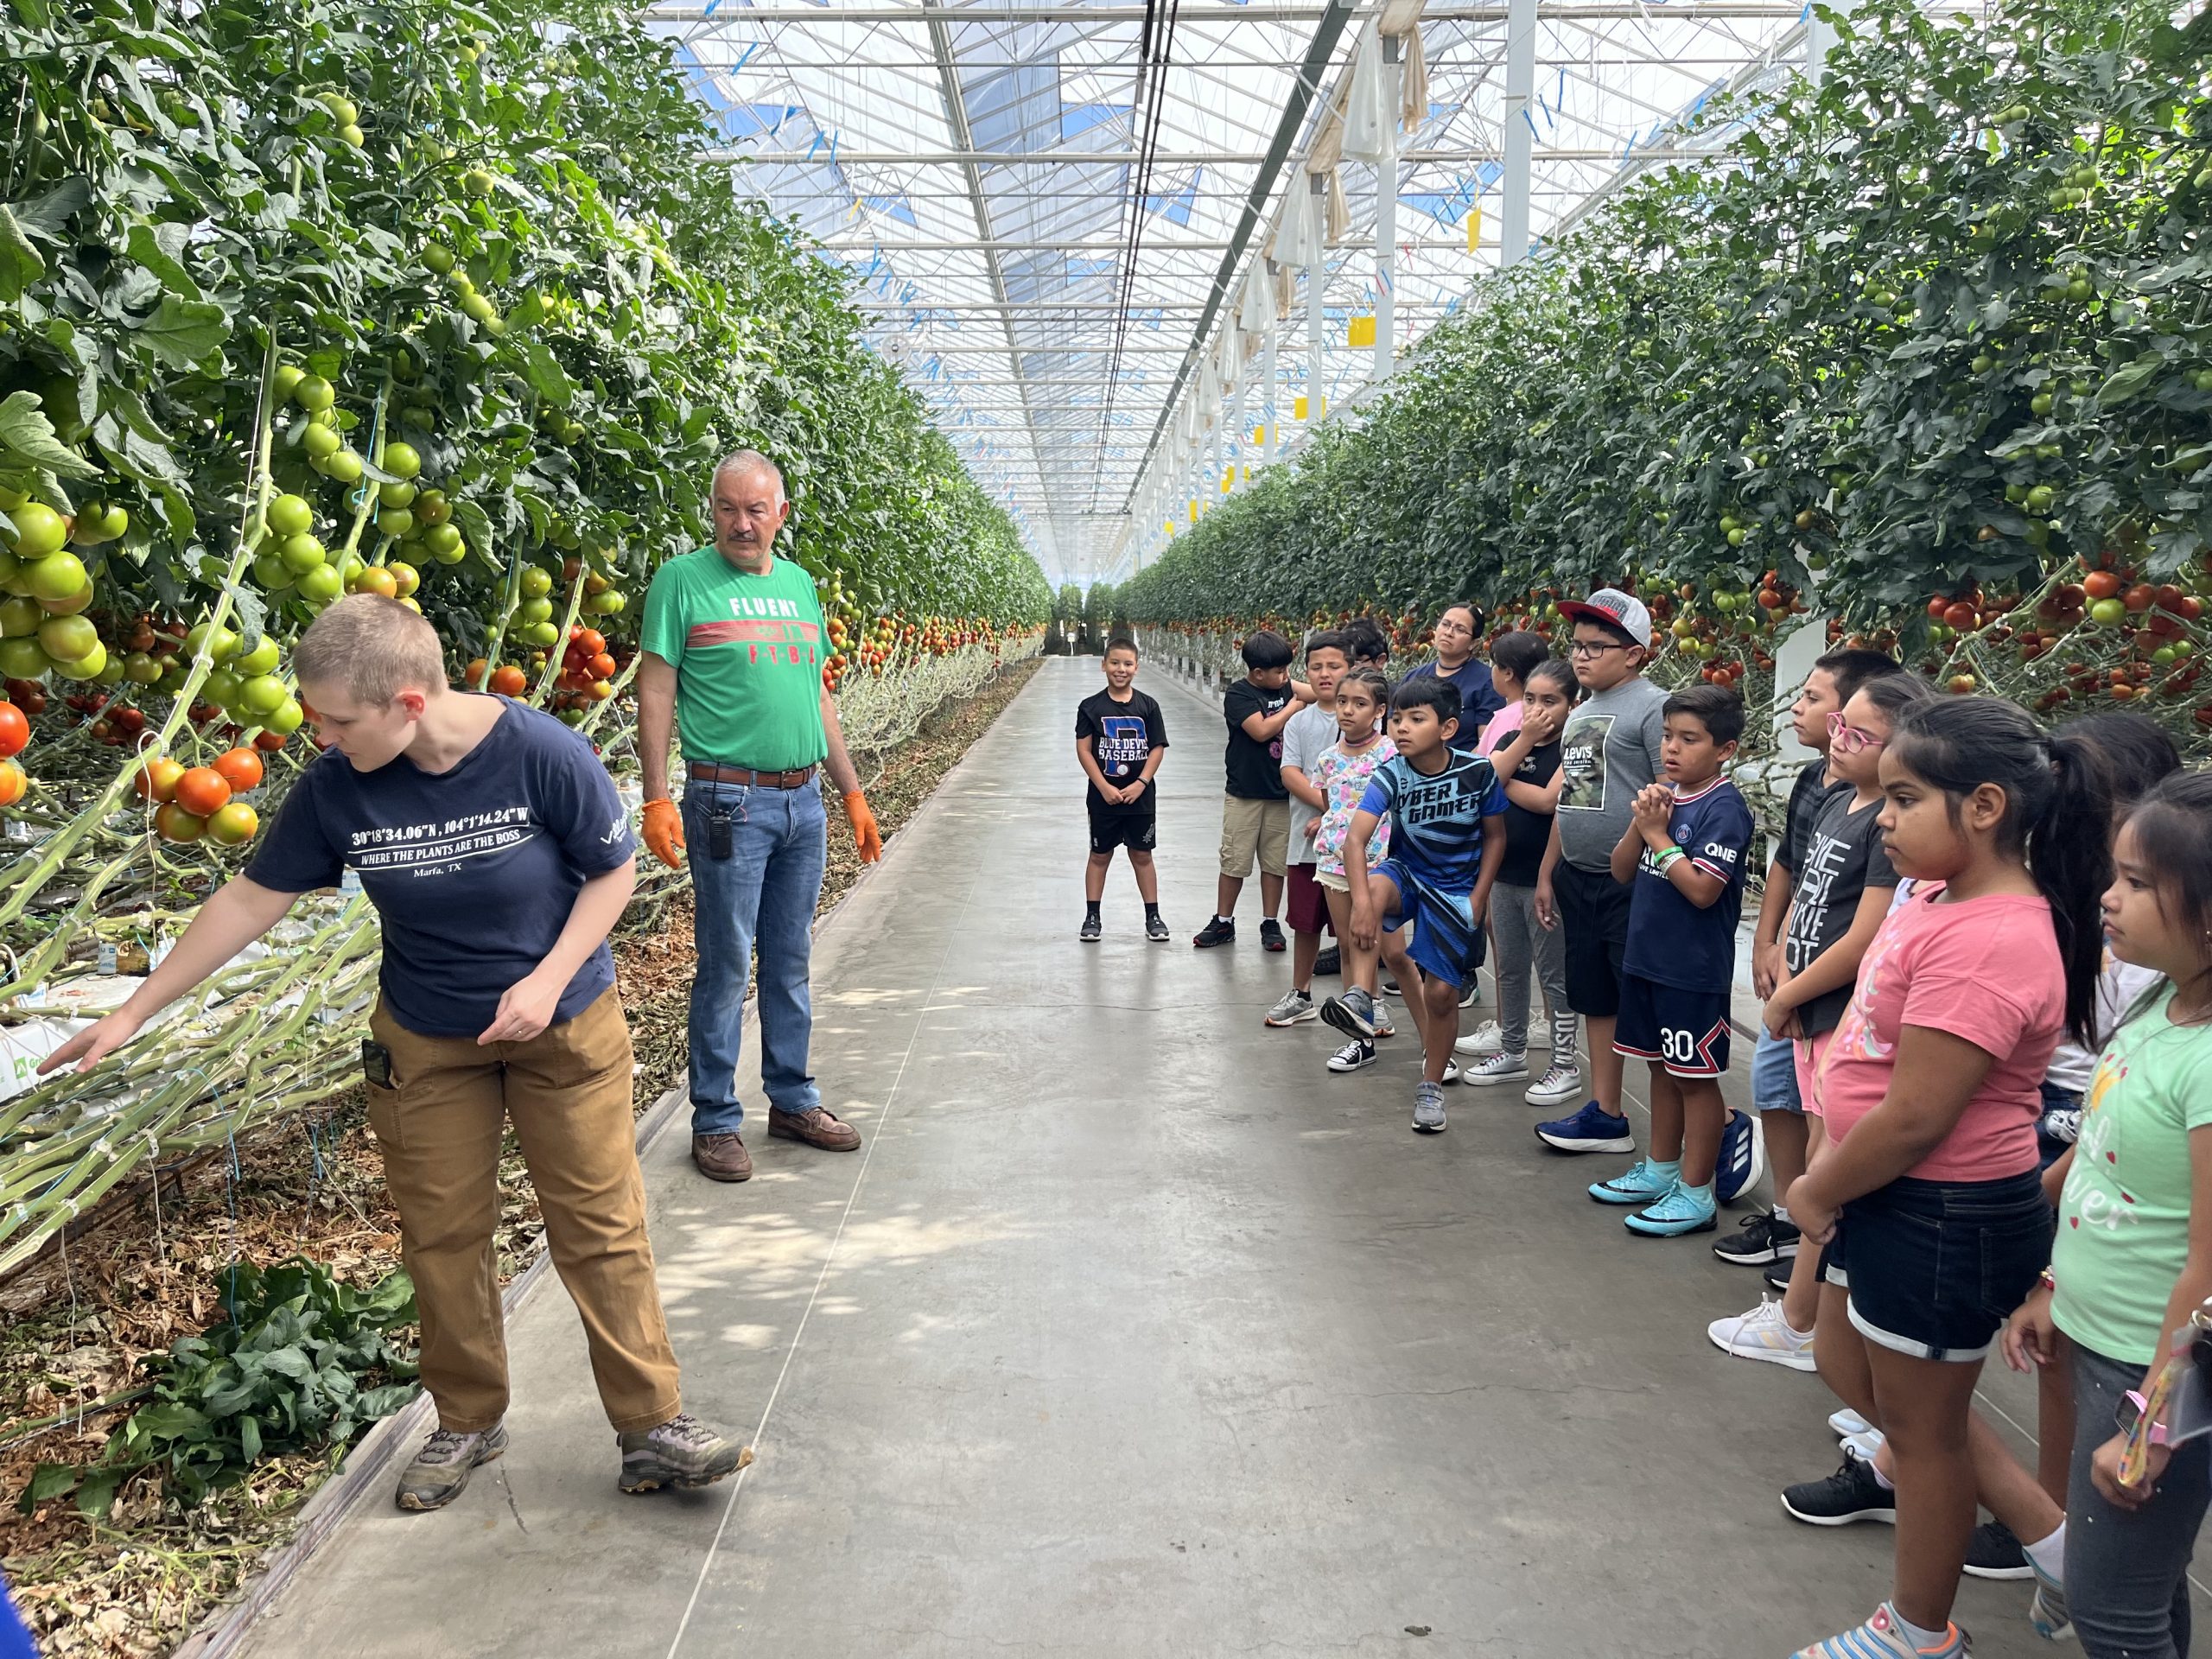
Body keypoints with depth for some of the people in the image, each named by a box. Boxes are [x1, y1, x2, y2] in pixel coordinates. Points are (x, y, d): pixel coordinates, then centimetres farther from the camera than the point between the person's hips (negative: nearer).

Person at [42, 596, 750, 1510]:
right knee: (440, 1236, 11)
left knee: (600, 1228, 1)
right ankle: (469, 1421, 32)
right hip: (425, 1040, 3)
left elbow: (613, 870, -10)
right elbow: (251, 898, -2)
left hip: (564, 1024, -3)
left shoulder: (541, 752, -23)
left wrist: (549, 979, -21)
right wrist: (132, 1012, 1)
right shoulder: (336, 787, -13)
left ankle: (652, 1426, 14)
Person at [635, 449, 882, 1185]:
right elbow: (655, 692, -7)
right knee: (725, 965, 0)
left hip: (804, 801, 6)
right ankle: (715, 1120, 13)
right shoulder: (682, 580, -4)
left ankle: (792, 1100, 26)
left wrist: (853, 793, 17)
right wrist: (657, 800, -14)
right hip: (729, 801, -5)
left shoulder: (799, 585, 13)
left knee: (790, 961, 14)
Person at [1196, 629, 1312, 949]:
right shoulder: (1238, 695, -11)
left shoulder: (1283, 686, 7)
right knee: (1234, 861, 4)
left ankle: (1270, 923, 20)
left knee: (1275, 862, 9)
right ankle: (1223, 923, 17)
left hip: (1281, 792, 5)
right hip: (1244, 793, -5)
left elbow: (1314, 693, -3)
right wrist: (1293, 707, -11)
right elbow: (1261, 730, -21)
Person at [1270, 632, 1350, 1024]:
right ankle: (1300, 995, 28)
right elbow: (1289, 774, -2)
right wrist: (1326, 801, -16)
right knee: (1305, 921, 13)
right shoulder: (1299, 722, 8)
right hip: (1307, 841, 4)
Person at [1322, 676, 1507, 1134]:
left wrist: (1477, 898, -7)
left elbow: (1495, 836, -2)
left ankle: (1432, 1086, 22)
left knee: (1441, 992, -2)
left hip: (1458, 891, 0)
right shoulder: (1391, 776, -20)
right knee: (1376, 891, -36)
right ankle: (1362, 999, -19)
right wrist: (1362, 900, -47)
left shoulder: (1479, 772, -18)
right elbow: (1356, 838, -32)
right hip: (1407, 872, 0)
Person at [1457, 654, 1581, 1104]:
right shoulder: (1512, 738, 7)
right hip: (1505, 872, 7)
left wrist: (1504, 782, -8)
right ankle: (1512, 1051, 30)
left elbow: (1548, 800, -23)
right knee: (1510, 968, 17)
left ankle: (1565, 1066, 12)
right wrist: (1524, 739, -15)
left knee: (1554, 973, 2)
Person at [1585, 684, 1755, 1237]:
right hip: (1647, 957, 8)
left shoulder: (1724, 808, -16)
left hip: (1695, 969, -8)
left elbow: (1702, 889, -24)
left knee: (1695, 1077, 2)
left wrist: (1658, 835, -15)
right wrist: (1638, 824, -8)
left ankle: (1696, 1195, 12)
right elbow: (1622, 872, 9)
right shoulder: (1663, 796, 8)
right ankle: (1661, 1169, 33)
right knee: (1662, 1067, 19)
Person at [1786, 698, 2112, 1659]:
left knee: (1920, 1423, 12)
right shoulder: (1947, 895, 1)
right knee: (1852, 1373, 25)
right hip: (1891, 1195, 10)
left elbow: (1913, 1120, -28)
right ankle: (2047, 1531, 38)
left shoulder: (1983, 945, -30)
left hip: (1945, 1219, -10)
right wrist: (1831, 1182, 7)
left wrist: (1817, 1194, -12)